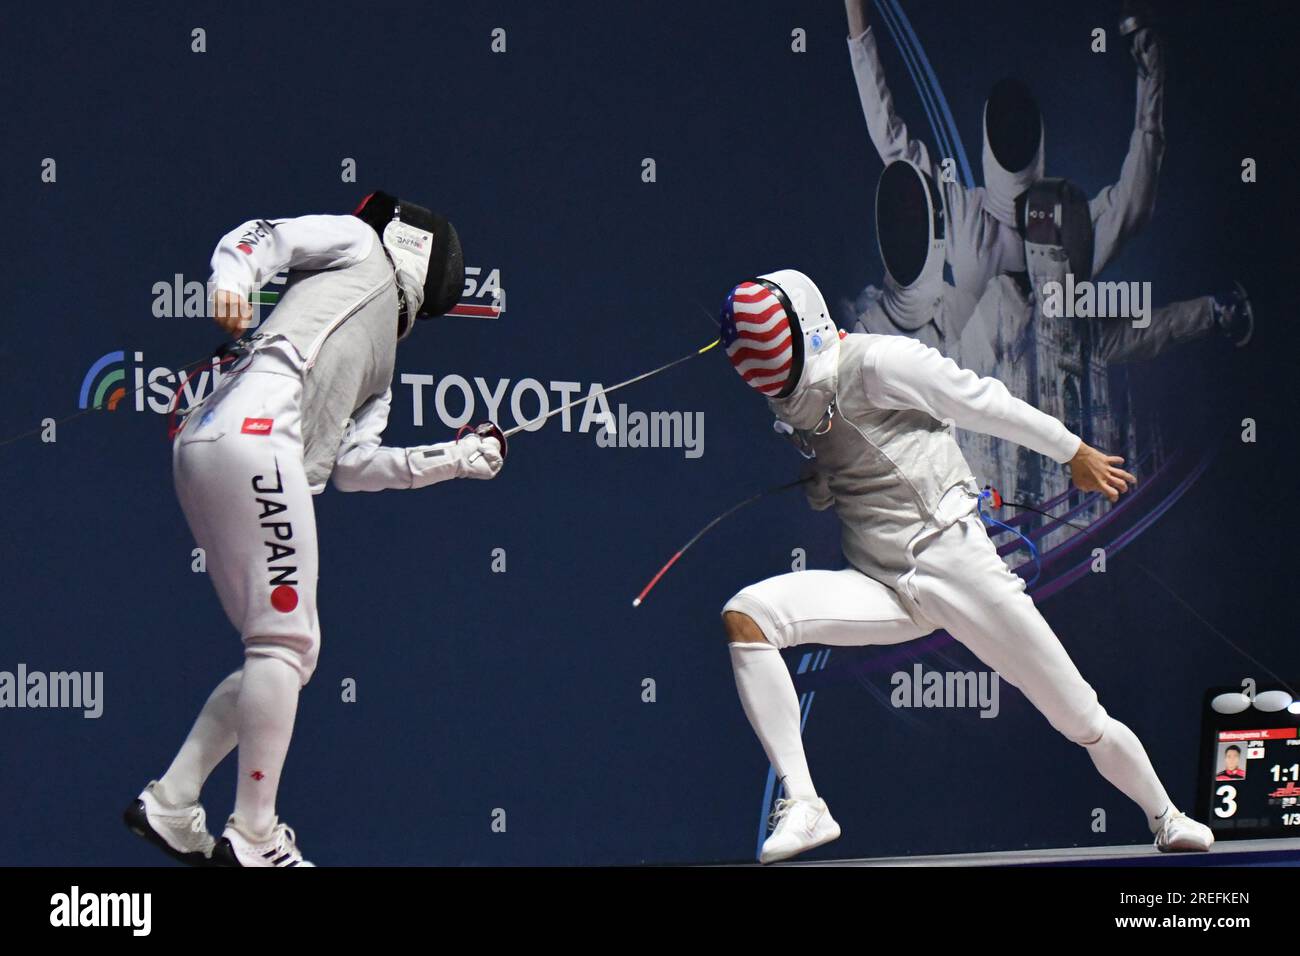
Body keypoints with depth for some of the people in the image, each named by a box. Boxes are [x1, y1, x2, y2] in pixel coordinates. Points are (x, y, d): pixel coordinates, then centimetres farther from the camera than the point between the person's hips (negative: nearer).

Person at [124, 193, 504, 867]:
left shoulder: (380, 367, 33)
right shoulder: (357, 245, 16)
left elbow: (350, 463, 21)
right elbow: (261, 236, 1)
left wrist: (457, 459, 22)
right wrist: (232, 277, -19)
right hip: (252, 428, -9)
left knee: (288, 651, 11)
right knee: (286, 642, -8)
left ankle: (167, 806, 12)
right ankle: (253, 839, -7)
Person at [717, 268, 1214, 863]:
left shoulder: (876, 362, -14)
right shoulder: (800, 402, 8)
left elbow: (982, 402, -5)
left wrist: (1074, 451, 2)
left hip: (955, 566, -5)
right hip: (880, 586, 6)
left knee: (1084, 723, 1)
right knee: (744, 617, -20)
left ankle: (1166, 821, 31)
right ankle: (802, 806, -21)